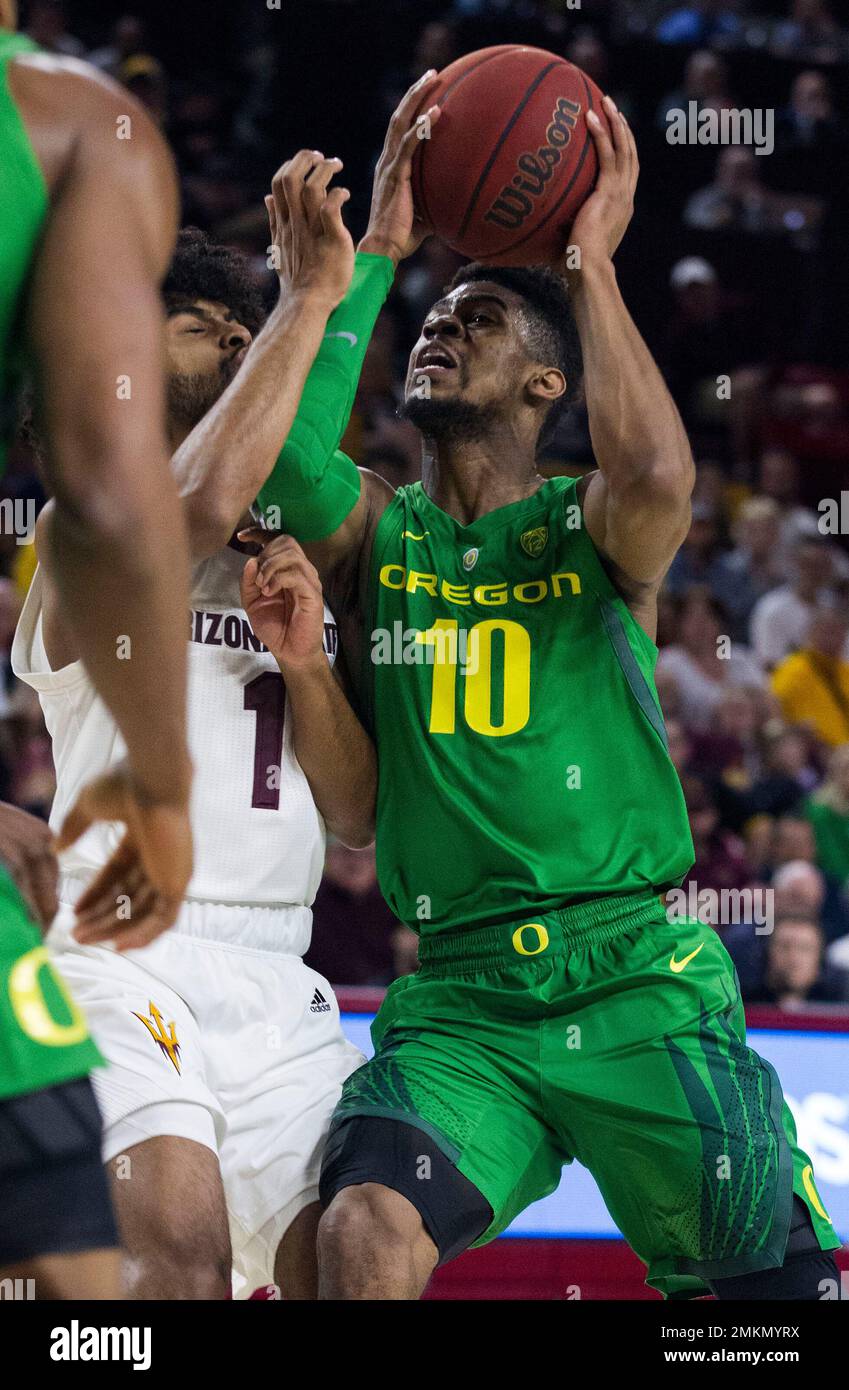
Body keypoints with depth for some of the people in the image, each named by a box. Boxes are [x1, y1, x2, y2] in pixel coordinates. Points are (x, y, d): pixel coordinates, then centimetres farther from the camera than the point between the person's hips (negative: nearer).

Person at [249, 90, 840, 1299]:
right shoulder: (376, 532, 10)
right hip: (459, 1000, 1)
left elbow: (656, 475, -21)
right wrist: (379, 244, -8)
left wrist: (590, 261, -10)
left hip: (640, 982, -1)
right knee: (365, 1234, -27)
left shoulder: (593, 527, 5)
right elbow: (283, 448, -13)